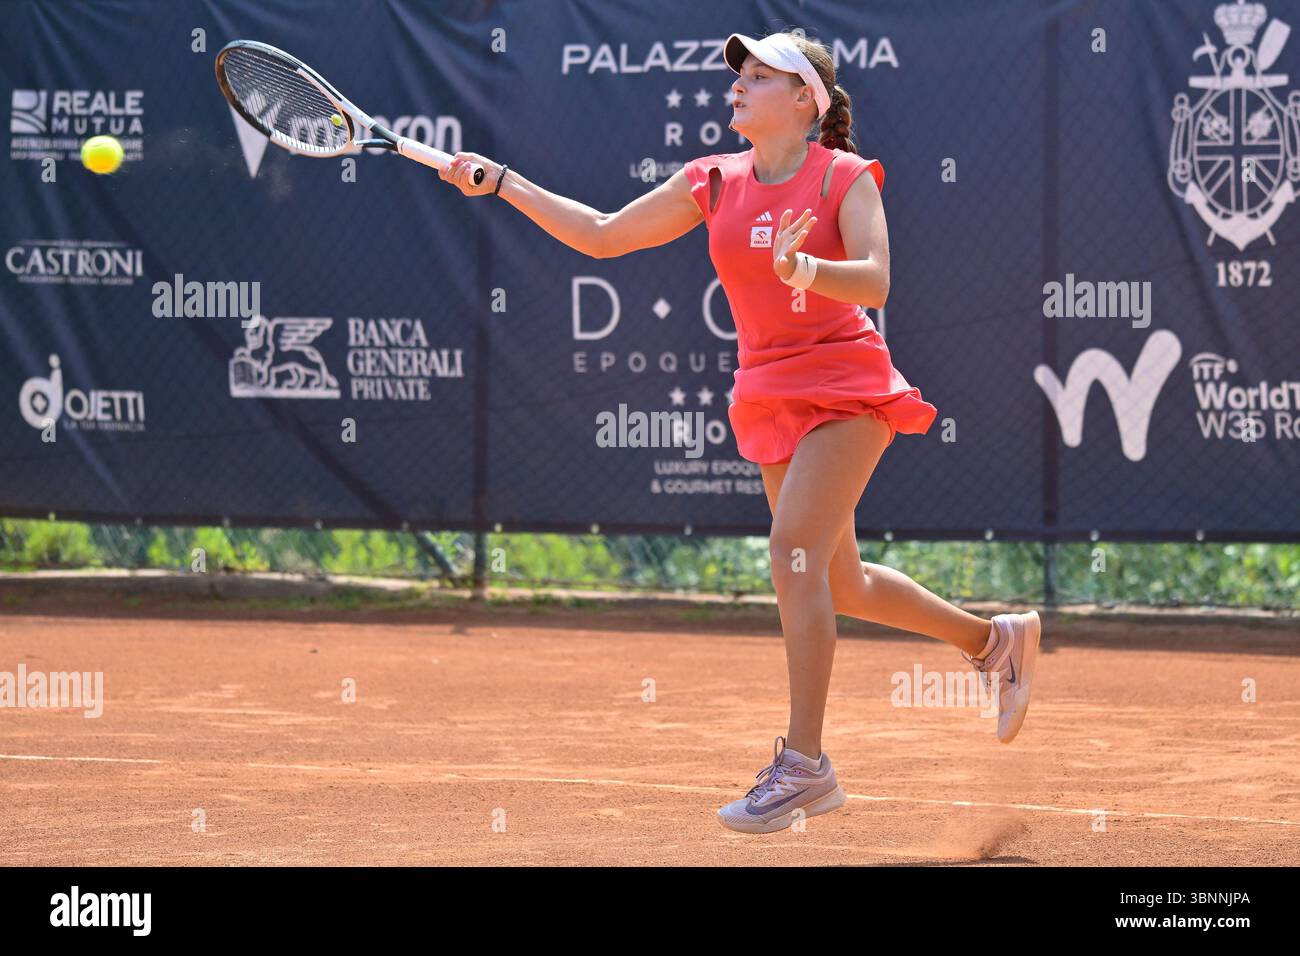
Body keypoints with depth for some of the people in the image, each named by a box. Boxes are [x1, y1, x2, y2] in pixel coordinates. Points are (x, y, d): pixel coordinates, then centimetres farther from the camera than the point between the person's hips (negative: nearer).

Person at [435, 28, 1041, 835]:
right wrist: (501, 182, 6)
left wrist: (803, 268, -38)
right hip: (769, 397, 6)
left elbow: (874, 282, -20)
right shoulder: (714, 184, 6)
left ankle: (804, 763, -19)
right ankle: (995, 639, 35)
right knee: (840, 585, 12)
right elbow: (600, 235, 11)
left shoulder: (845, 177, -8)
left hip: (846, 387, -6)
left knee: (794, 548, -21)